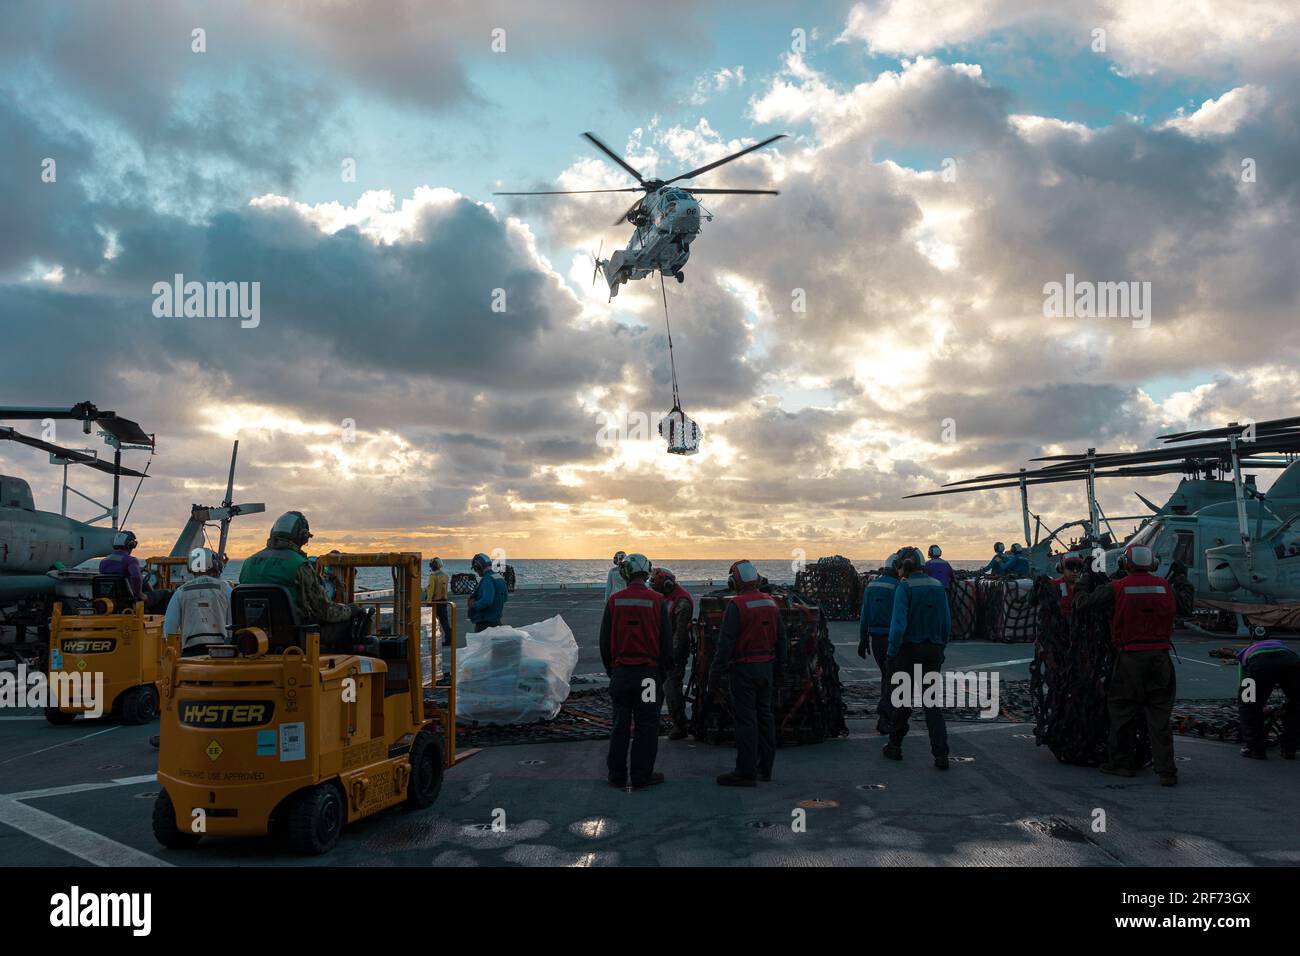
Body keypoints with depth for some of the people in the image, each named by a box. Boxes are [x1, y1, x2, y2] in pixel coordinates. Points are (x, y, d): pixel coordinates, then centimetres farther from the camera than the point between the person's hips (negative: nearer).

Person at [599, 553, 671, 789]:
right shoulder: (657, 601, -7)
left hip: (620, 671, 2)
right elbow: (666, 640, -3)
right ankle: (641, 776, 10)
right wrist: (665, 671, 9)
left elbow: (605, 640, 5)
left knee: (620, 725, 12)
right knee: (646, 725, 6)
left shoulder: (614, 600, -1)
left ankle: (617, 775, 18)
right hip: (649, 672, -2)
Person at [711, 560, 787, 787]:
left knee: (746, 719, -4)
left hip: (744, 669, -8)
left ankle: (746, 772, -1)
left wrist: (715, 672, -12)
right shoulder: (771, 603, 9)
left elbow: (726, 642, -17)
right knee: (764, 715, 14)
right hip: (766, 667, 8)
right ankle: (765, 768, 22)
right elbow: (781, 637, 17)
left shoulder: (736, 605, -15)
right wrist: (780, 664, 26)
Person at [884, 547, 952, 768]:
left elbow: (899, 624, -19)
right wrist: (940, 649, 16)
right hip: (933, 651, 4)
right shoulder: (938, 587, 6)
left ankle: (895, 746, 22)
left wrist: (891, 654, -14)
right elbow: (947, 624, 8)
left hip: (908, 650, -4)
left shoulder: (905, 588, -12)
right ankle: (940, 754, -3)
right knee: (933, 702, 5)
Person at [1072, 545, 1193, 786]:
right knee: (1159, 714, 7)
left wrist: (1084, 582, 13)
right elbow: (1186, 606, 18)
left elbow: (1082, 604, -7)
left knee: (1122, 711, 11)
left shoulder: (1116, 588, -8)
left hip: (1130, 659, -3)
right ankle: (1166, 770, 6)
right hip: (1160, 658, 3)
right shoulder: (1165, 586, 2)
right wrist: (1181, 578, 33)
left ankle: (1122, 763, 18)